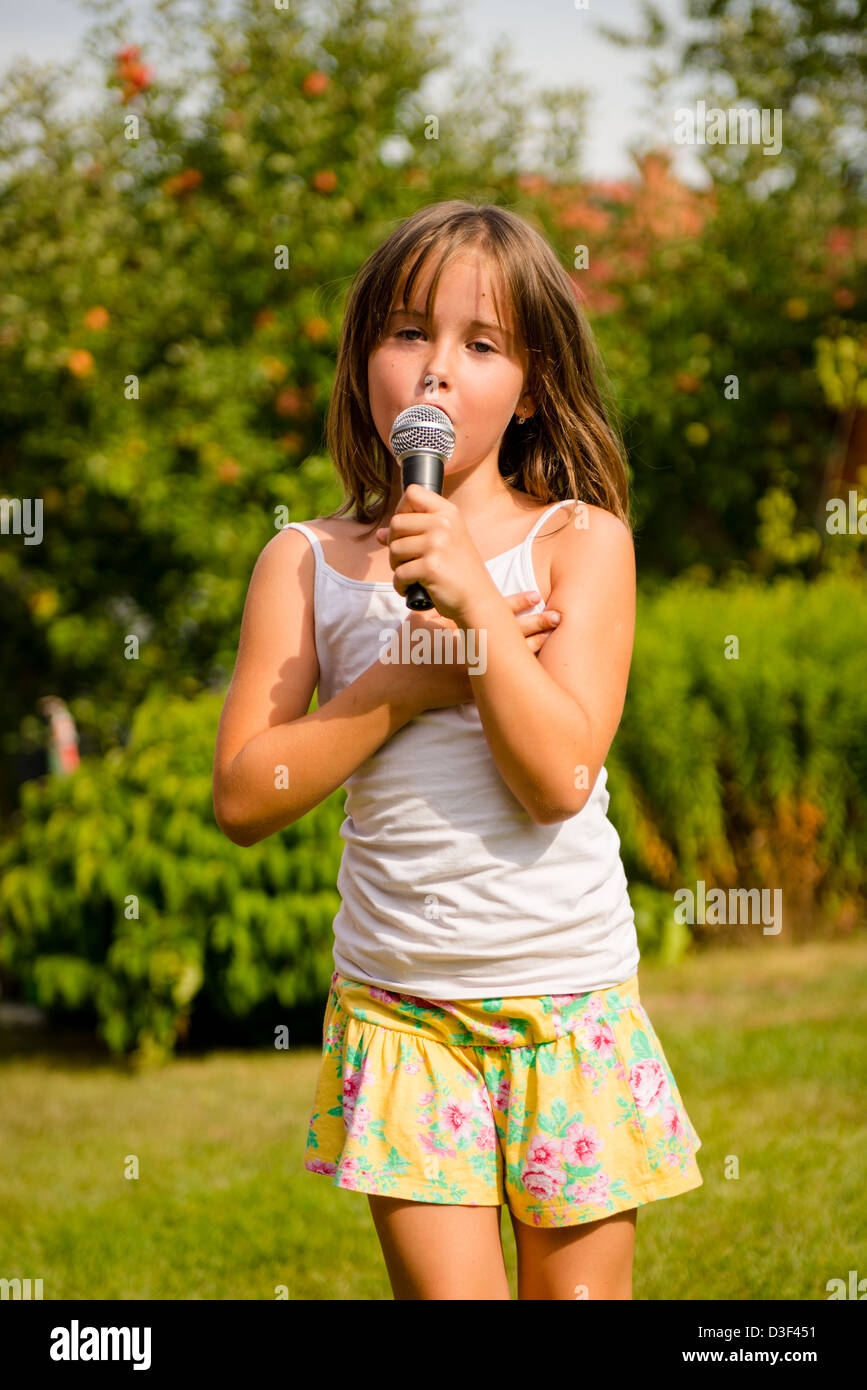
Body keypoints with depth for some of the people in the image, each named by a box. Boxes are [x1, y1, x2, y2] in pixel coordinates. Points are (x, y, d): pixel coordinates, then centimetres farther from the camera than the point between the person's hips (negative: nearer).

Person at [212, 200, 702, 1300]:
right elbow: (242, 799, -6)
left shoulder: (579, 540, -3)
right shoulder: (307, 560, 2)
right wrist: (408, 679, -13)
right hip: (397, 1011, 1)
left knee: (577, 1287, 6)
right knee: (442, 1284, -2)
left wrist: (471, 593, -20)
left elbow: (559, 777, -14)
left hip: (569, 1002, 0)